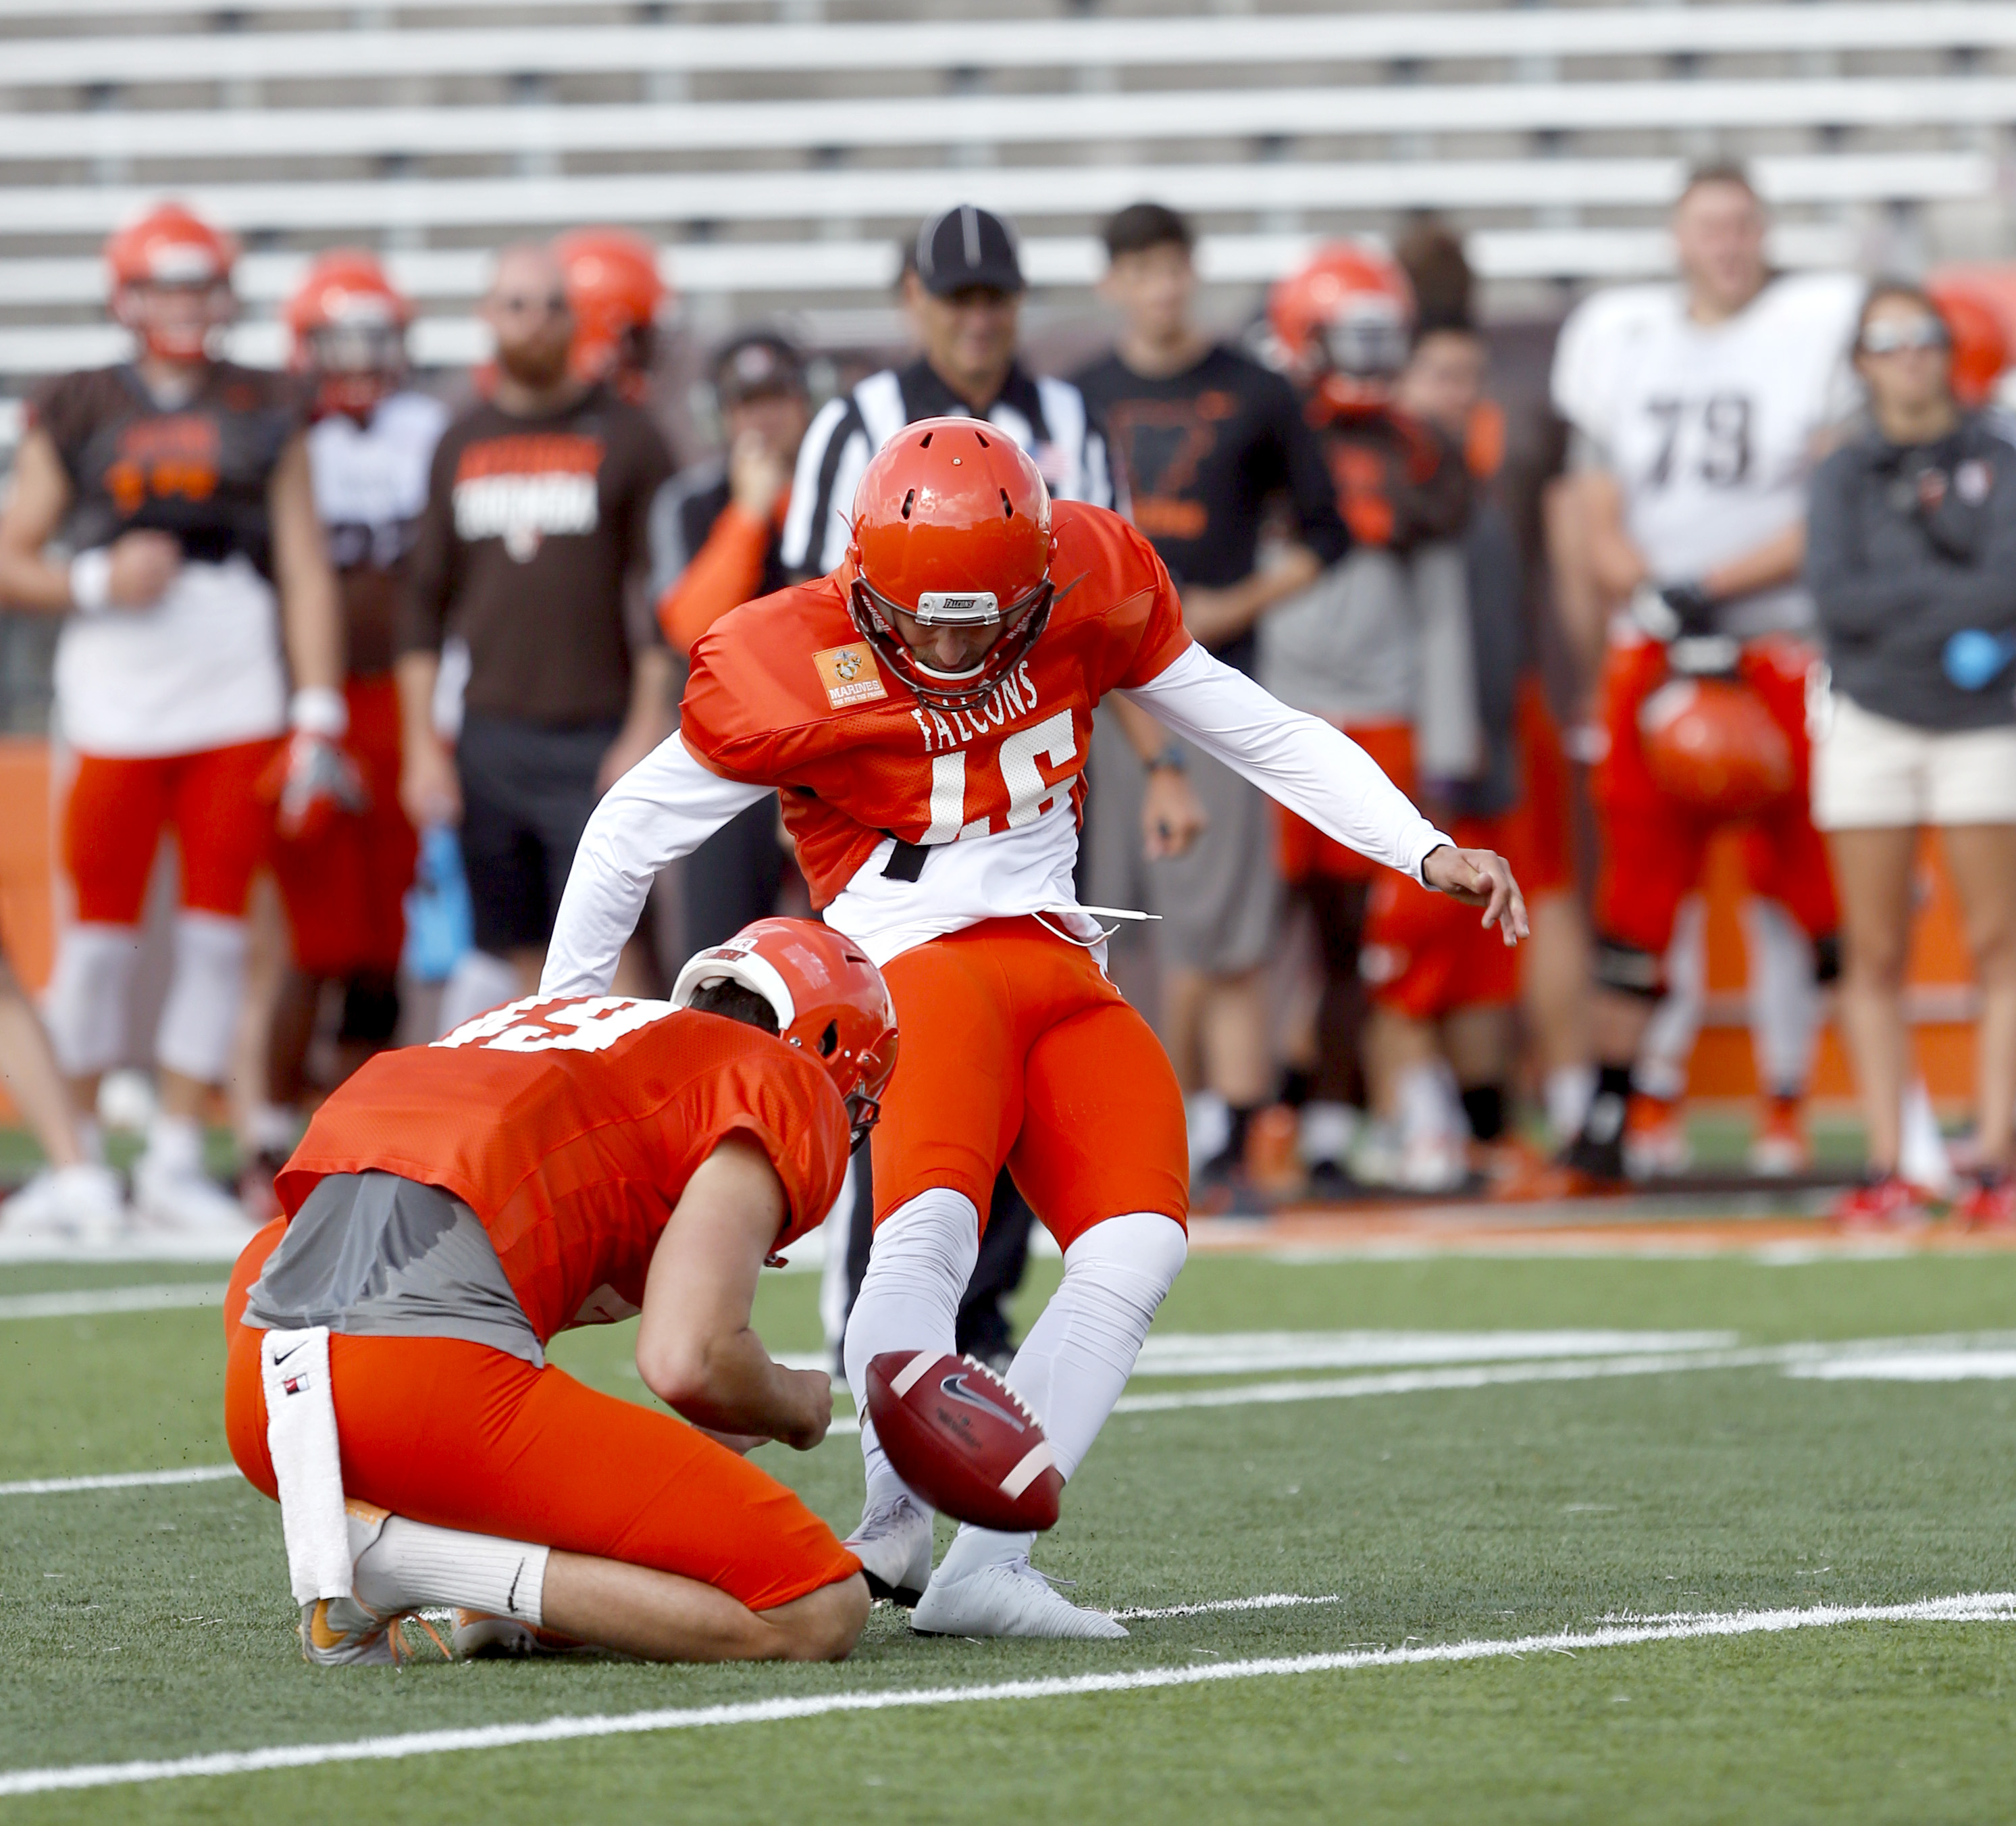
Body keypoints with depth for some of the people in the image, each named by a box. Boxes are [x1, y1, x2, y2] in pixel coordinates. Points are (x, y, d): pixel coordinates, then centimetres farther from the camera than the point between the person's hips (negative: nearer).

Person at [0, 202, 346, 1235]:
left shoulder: (265, 416, 8)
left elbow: (304, 573, 7)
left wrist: (317, 716, 0)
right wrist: (99, 583, -13)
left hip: (236, 711, 2)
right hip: (115, 712, -2)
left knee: (216, 936, 2)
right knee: (101, 935, 0)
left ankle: (176, 1161, 10)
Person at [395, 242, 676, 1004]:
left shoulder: (625, 437, 0)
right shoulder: (461, 446, 11)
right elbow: (425, 604, 14)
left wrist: (646, 733, -9)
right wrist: (421, 745, 7)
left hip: (596, 741, -4)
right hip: (489, 738, 4)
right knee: (526, 960, 6)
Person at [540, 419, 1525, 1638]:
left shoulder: (1093, 589, 5)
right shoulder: (796, 668, -7)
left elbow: (1262, 733, 15)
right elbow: (629, 837, 5)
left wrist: (1428, 853, 7)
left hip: (1062, 971, 5)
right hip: (917, 967, -5)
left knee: (1139, 1247, -20)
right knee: (932, 1224, -33)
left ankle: (988, 1563, -25)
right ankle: (893, 1537, -31)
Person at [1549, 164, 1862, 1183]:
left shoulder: (1816, 328, -1)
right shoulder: (1622, 343, 8)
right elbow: (1601, 533, 6)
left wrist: (1711, 586, -14)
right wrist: (1666, 611, -9)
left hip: (1785, 647, -2)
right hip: (1654, 655, 2)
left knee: (1789, 892, 1)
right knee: (1637, 894, -2)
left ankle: (1784, 1110, 12)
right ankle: (1609, 1108, 2)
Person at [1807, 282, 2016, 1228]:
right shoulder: (1846, 474, 8)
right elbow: (1837, 593, -7)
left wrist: (1902, 603, -10)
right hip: (1871, 721, 1)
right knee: (1874, 954, 0)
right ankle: (1886, 1167, 1)